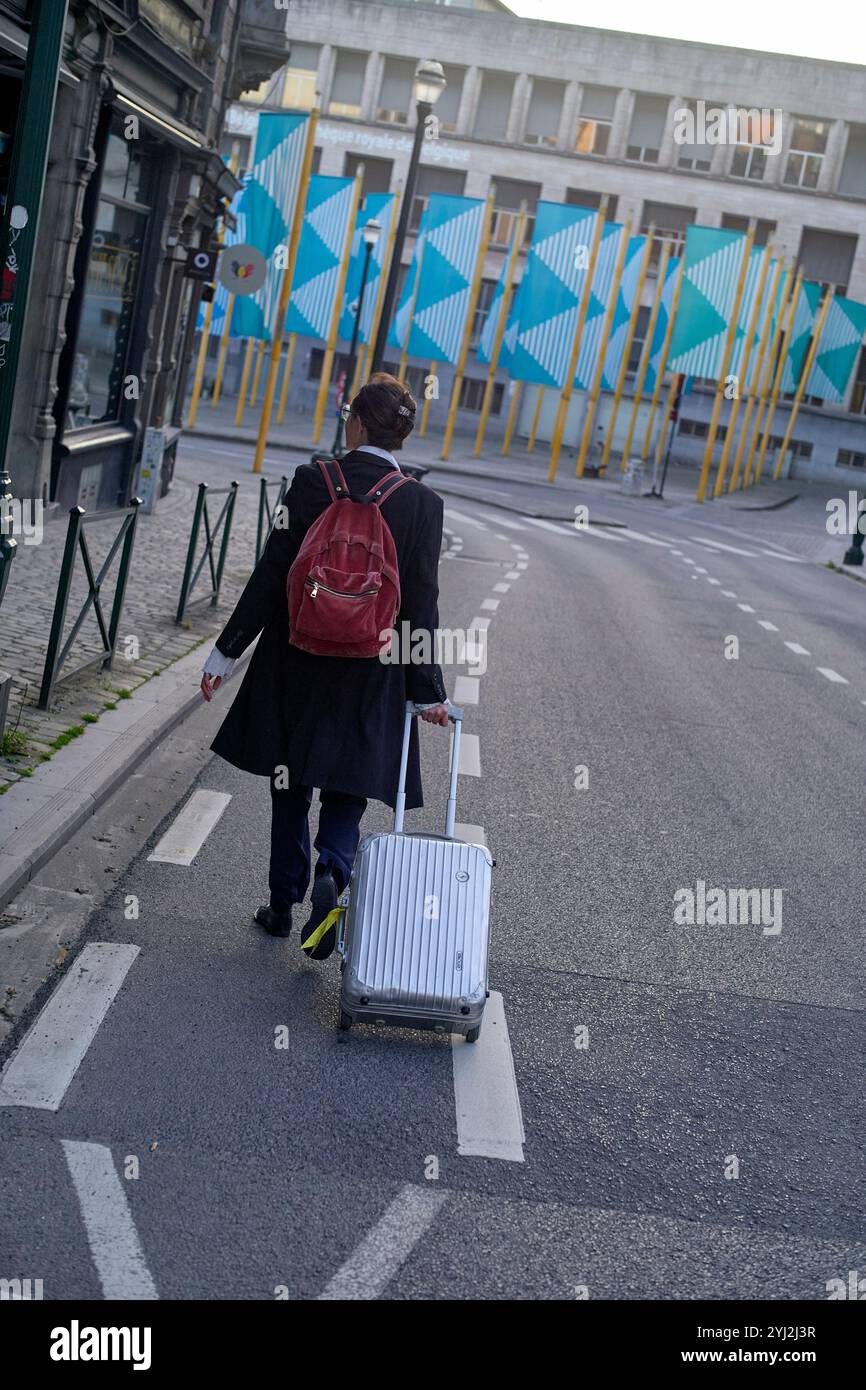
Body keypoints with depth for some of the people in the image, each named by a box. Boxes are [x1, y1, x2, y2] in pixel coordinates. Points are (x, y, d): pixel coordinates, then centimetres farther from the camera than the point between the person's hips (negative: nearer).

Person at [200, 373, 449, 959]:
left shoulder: (313, 480, -8)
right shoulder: (422, 503, -7)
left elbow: (273, 570, -8)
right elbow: (421, 604, -7)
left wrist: (229, 649, -1)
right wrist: (428, 690, -1)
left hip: (296, 662, 0)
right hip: (371, 674, 0)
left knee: (292, 787, 15)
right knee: (348, 785, 12)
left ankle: (283, 905, 24)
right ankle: (331, 873, -14)